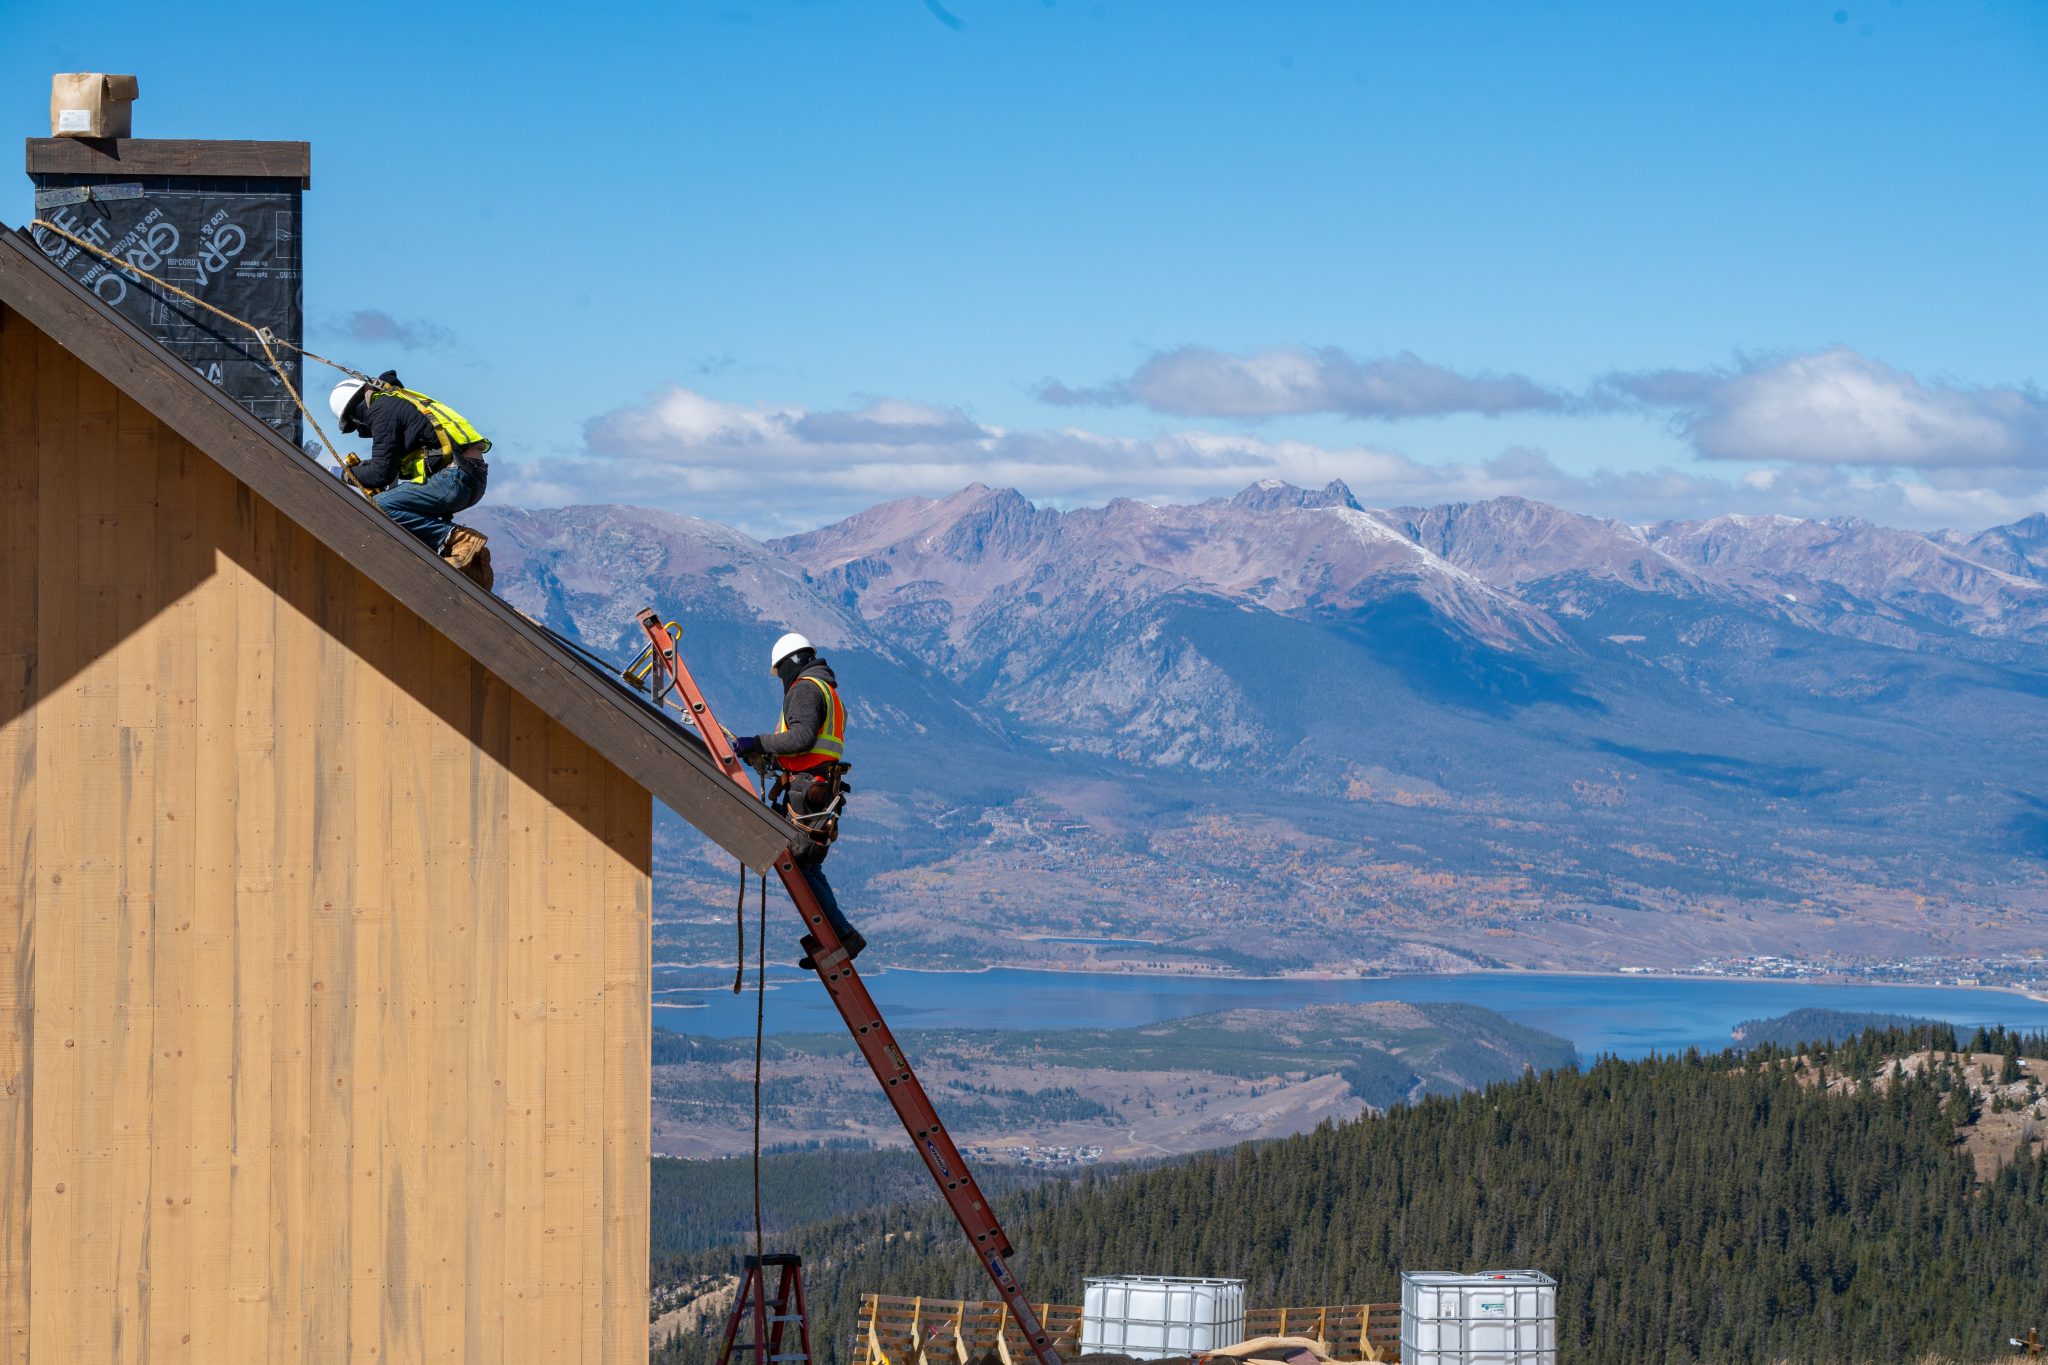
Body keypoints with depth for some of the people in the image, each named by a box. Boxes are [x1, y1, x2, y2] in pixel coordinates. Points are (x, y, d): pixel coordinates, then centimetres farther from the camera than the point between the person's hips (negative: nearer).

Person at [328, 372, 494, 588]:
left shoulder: (381, 409, -2)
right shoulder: (400, 402, 27)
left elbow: (381, 473, -6)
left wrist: (353, 473, 12)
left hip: (453, 477, -10)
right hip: (473, 479, 10)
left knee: (379, 508, -13)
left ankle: (456, 539, -20)